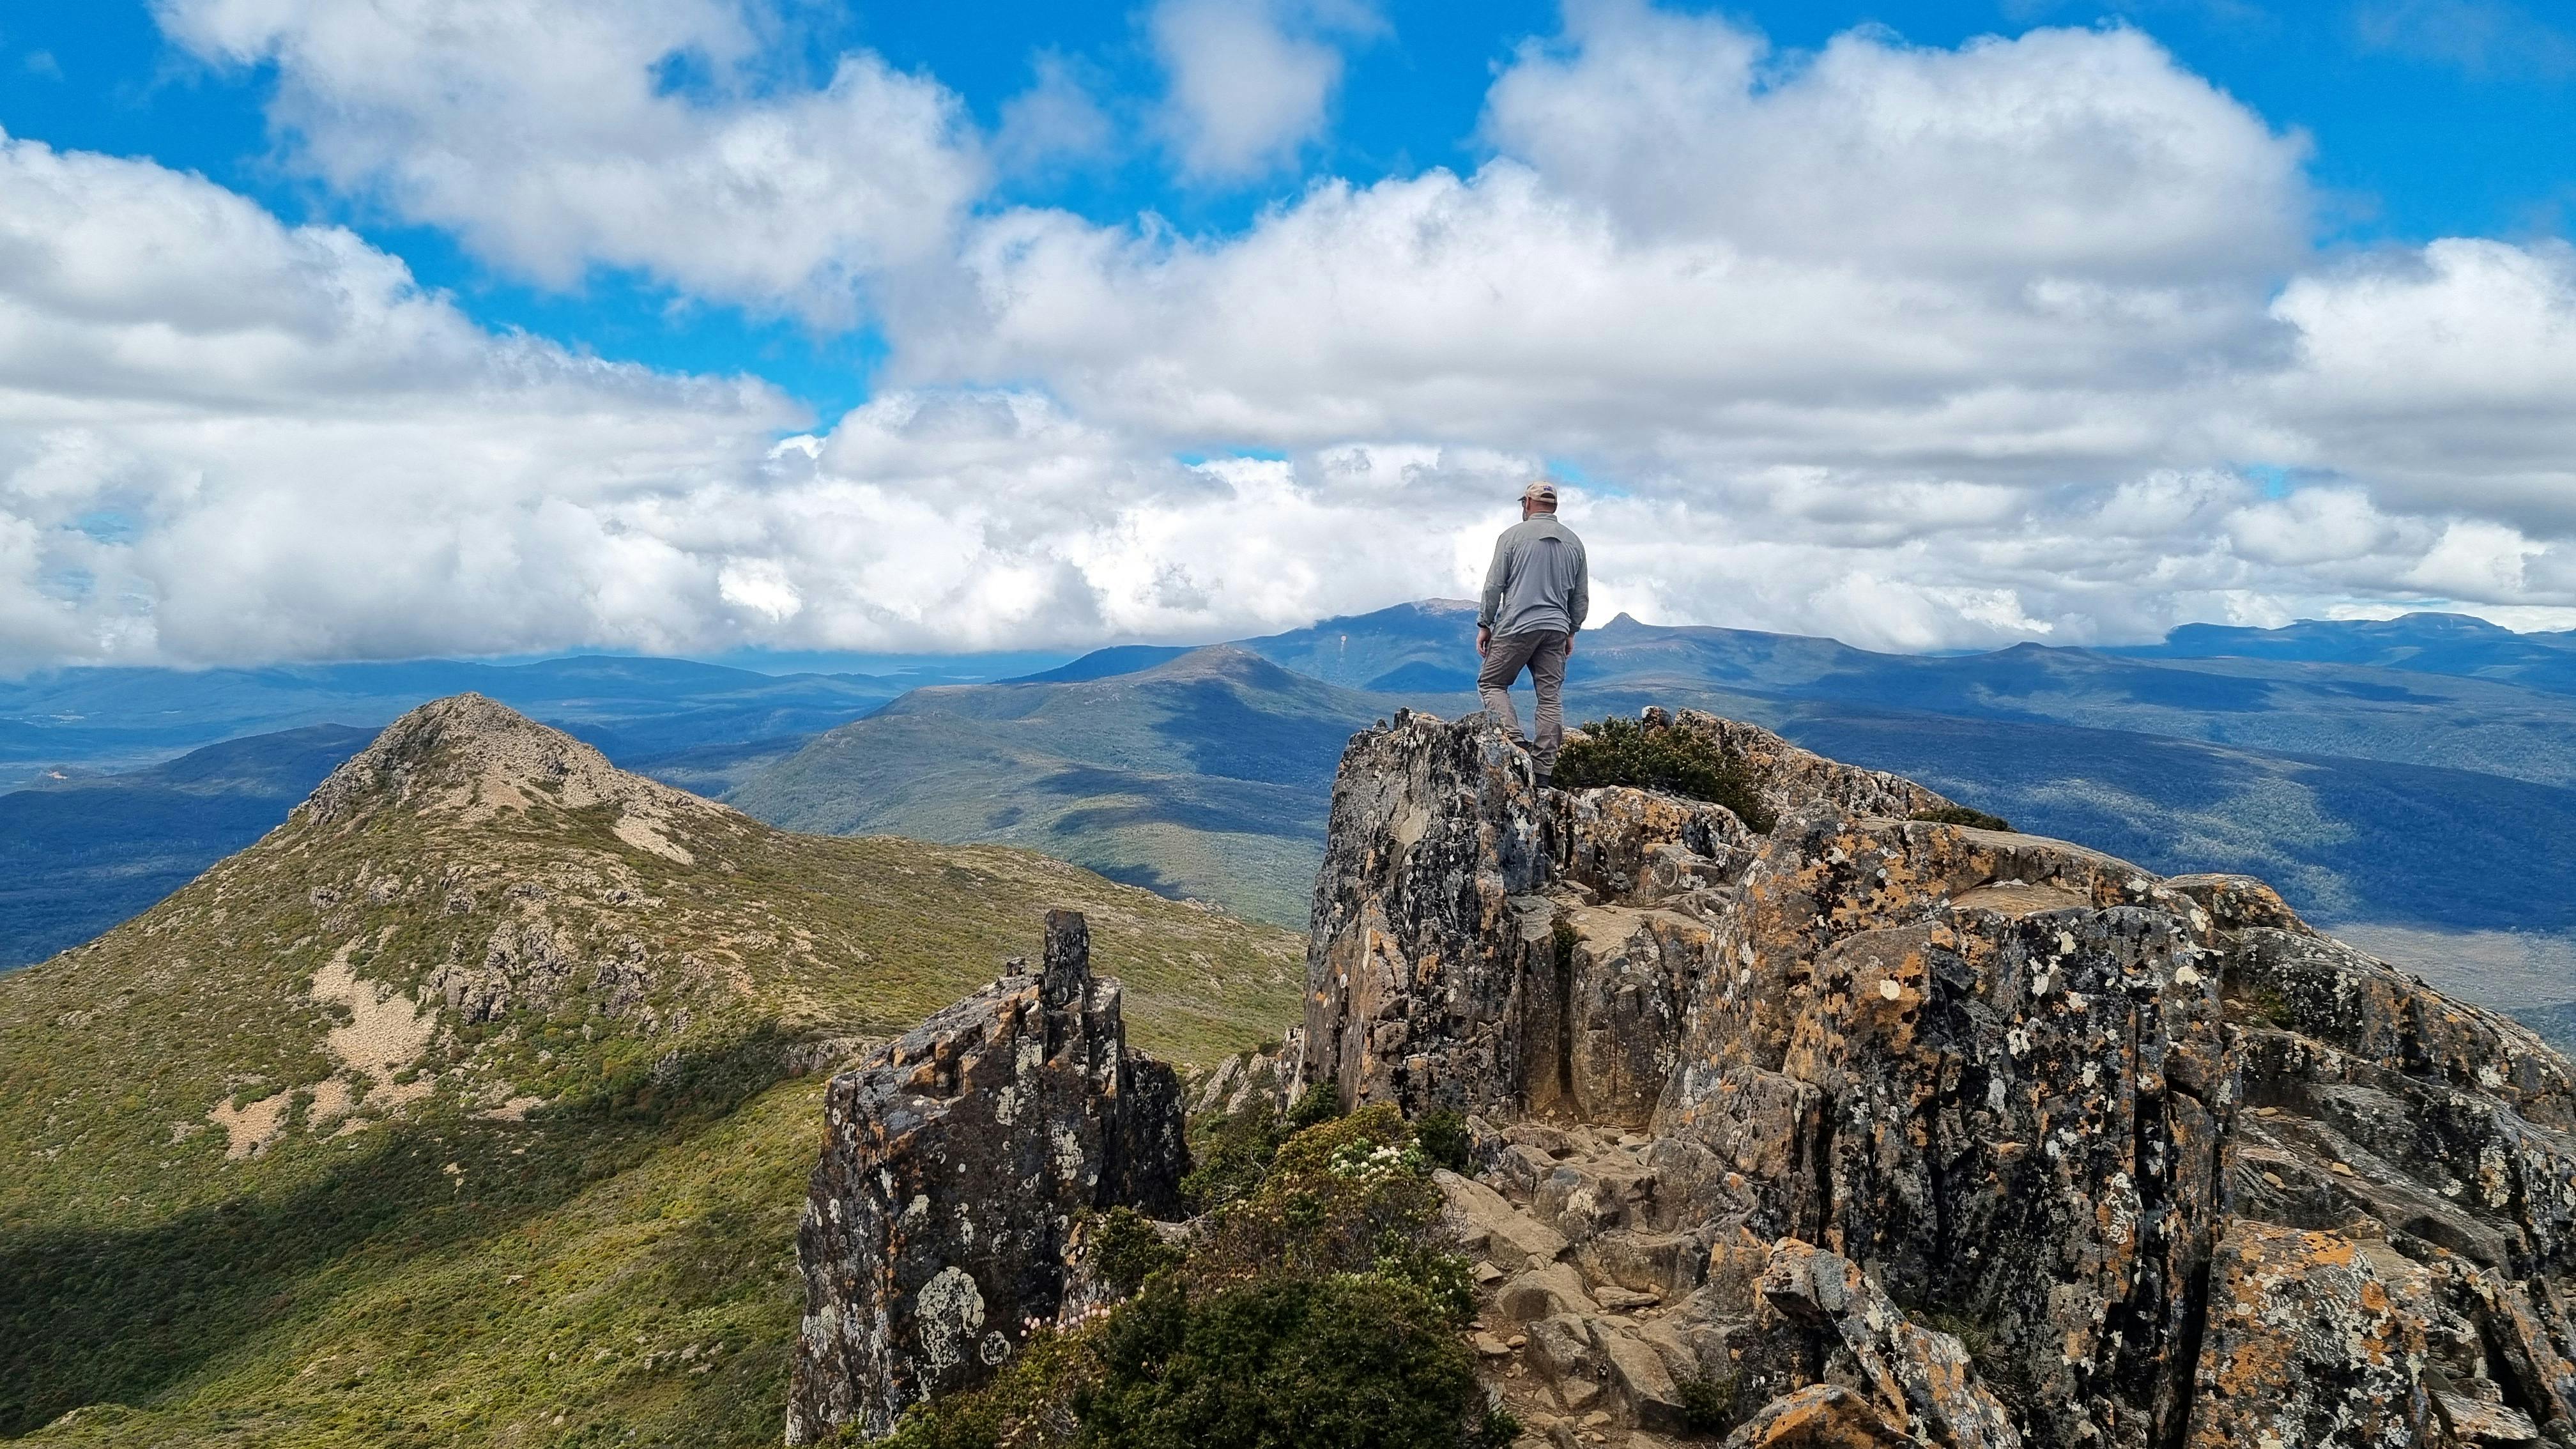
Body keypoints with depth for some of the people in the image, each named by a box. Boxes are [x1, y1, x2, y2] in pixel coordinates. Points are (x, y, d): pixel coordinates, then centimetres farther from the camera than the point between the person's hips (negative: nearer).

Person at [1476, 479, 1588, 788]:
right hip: (1556, 630, 4)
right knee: (1551, 697, 4)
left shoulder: (1513, 536, -2)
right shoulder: (1574, 542, 11)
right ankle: (1543, 770, 1)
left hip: (1516, 626, -4)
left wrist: (1485, 624, 4)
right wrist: (1571, 632, 23)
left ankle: (1514, 739, -12)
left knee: (1491, 682, 9)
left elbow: (1494, 585, -4)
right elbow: (1581, 596, 14)